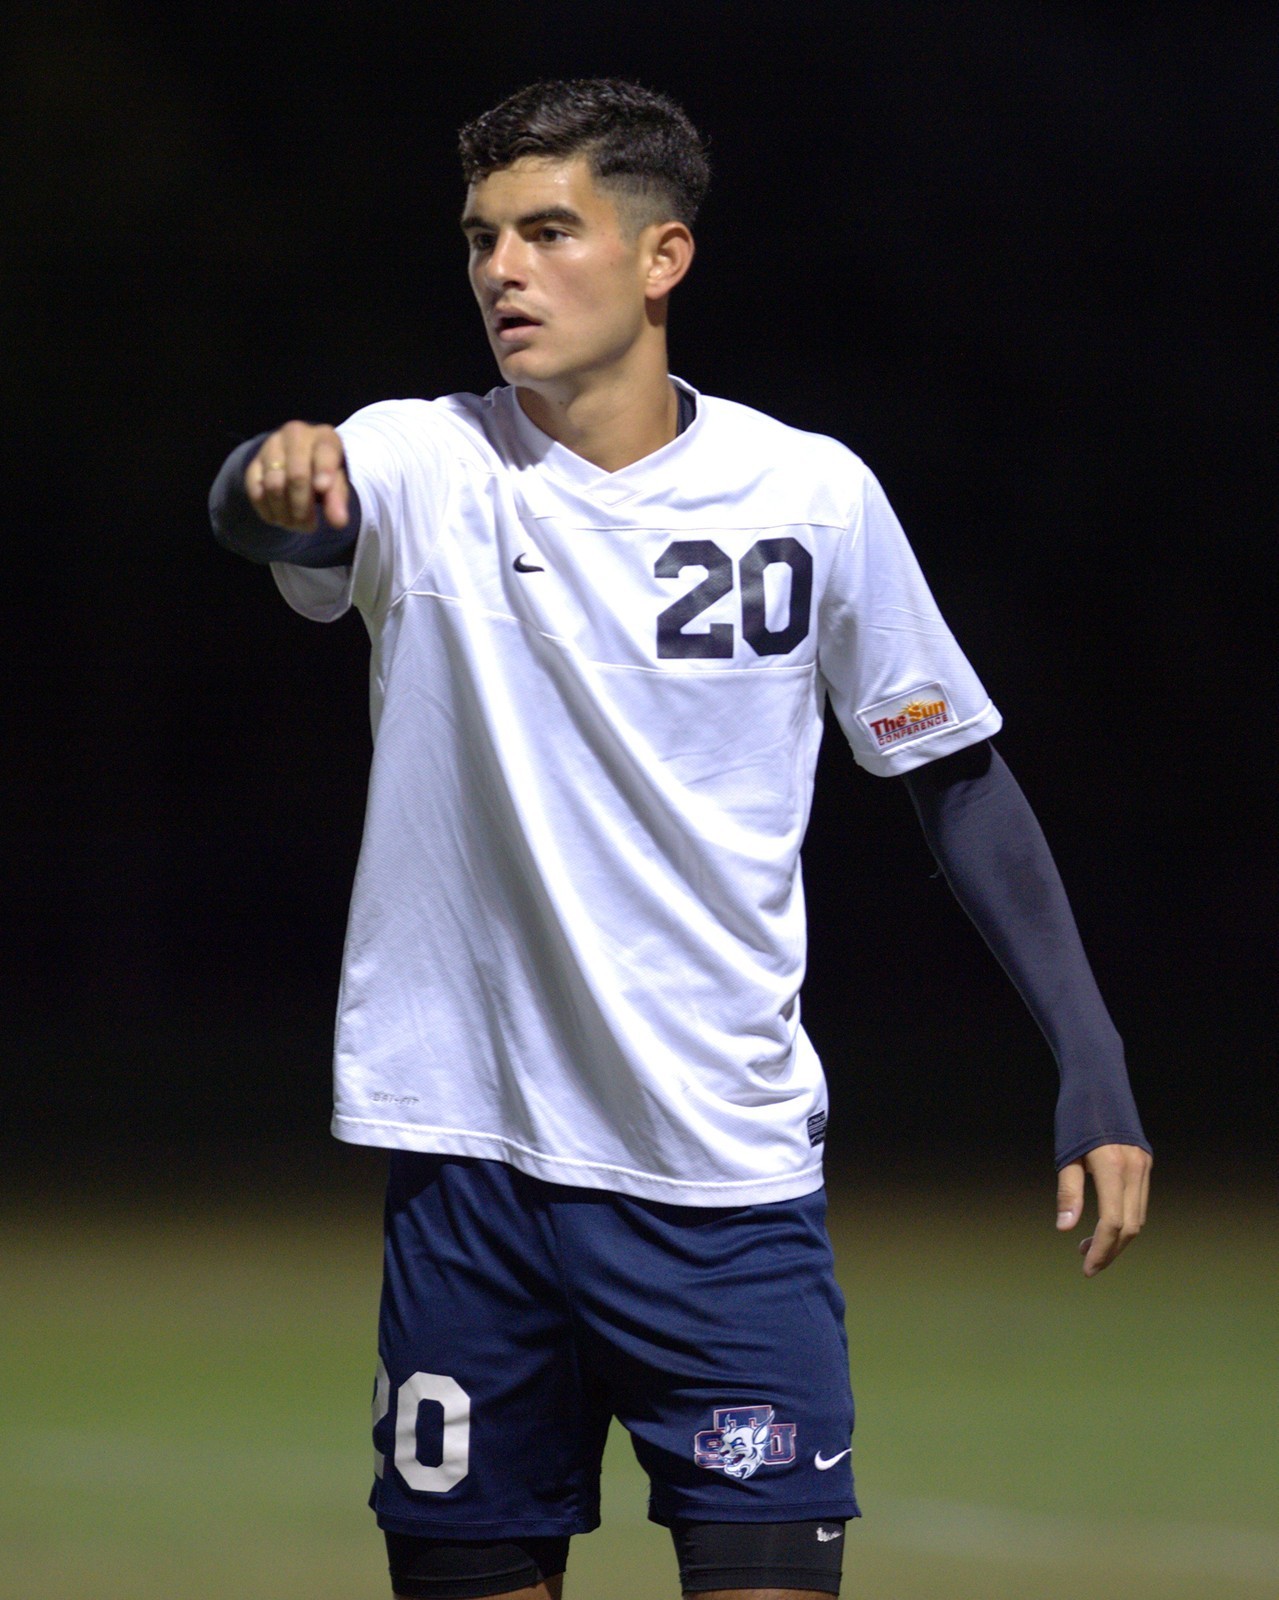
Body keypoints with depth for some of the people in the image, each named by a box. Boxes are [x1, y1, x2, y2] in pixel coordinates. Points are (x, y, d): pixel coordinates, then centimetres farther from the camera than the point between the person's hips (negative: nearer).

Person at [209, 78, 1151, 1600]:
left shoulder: (814, 497, 0)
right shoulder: (421, 466, -3)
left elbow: (958, 775, 10)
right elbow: (271, 506, -26)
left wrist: (1089, 1062, 3)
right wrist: (280, 484, -51)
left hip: (729, 1174, 0)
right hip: (472, 1160, 0)